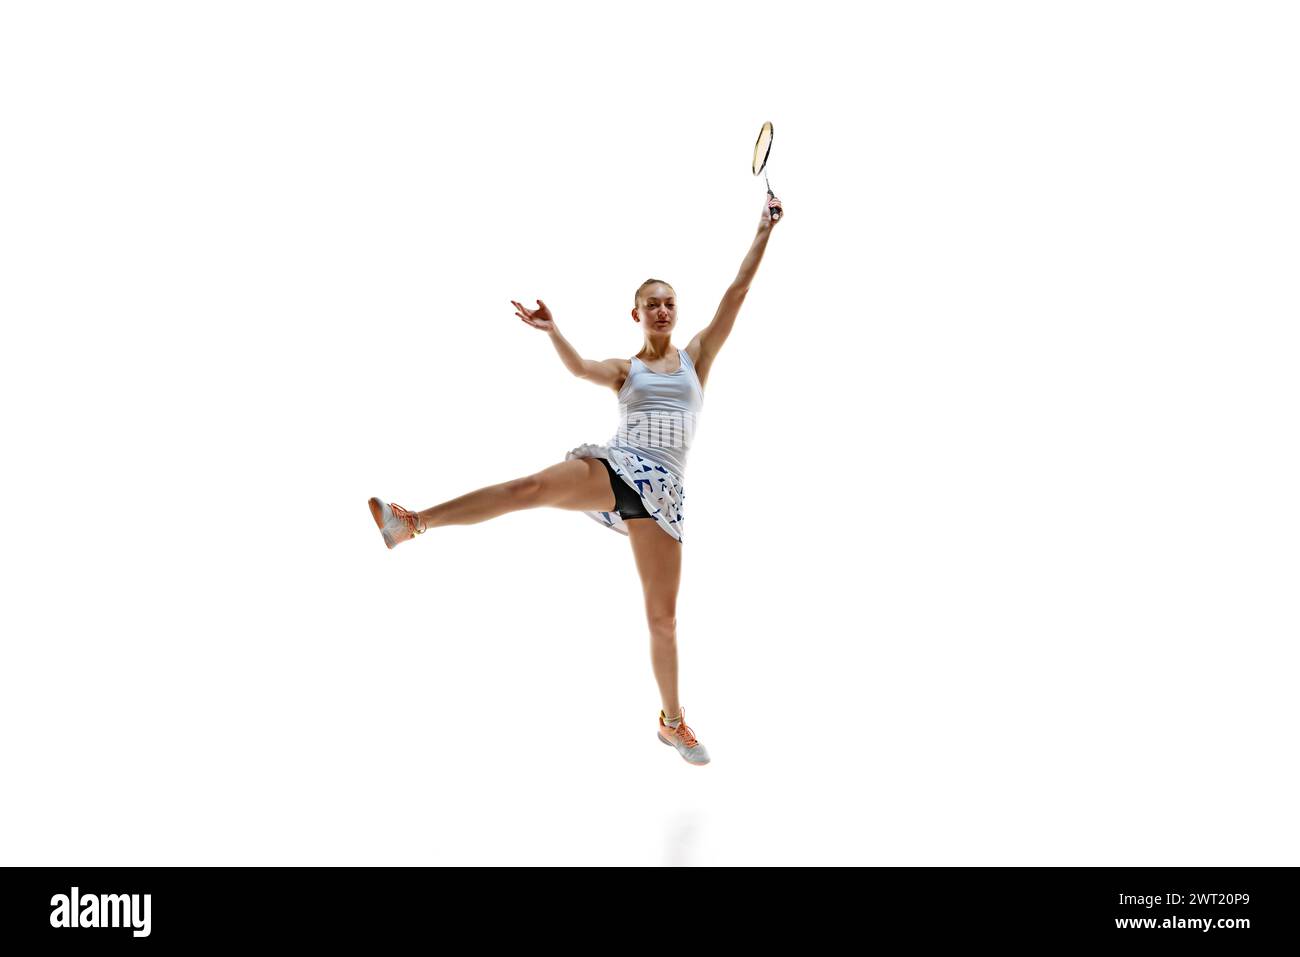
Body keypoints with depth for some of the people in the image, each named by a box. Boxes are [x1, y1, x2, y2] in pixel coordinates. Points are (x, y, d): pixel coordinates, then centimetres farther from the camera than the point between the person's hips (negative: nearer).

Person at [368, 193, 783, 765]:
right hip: (615, 466, 0)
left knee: (663, 617, 3)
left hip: (663, 488, 1)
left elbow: (736, 294, 9)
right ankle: (413, 522, -30)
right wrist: (552, 331, -26)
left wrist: (764, 232, 4)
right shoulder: (623, 370, 14)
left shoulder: (696, 356, 16)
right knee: (533, 487, -29)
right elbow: (580, 369, -8)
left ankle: (673, 721, 18)